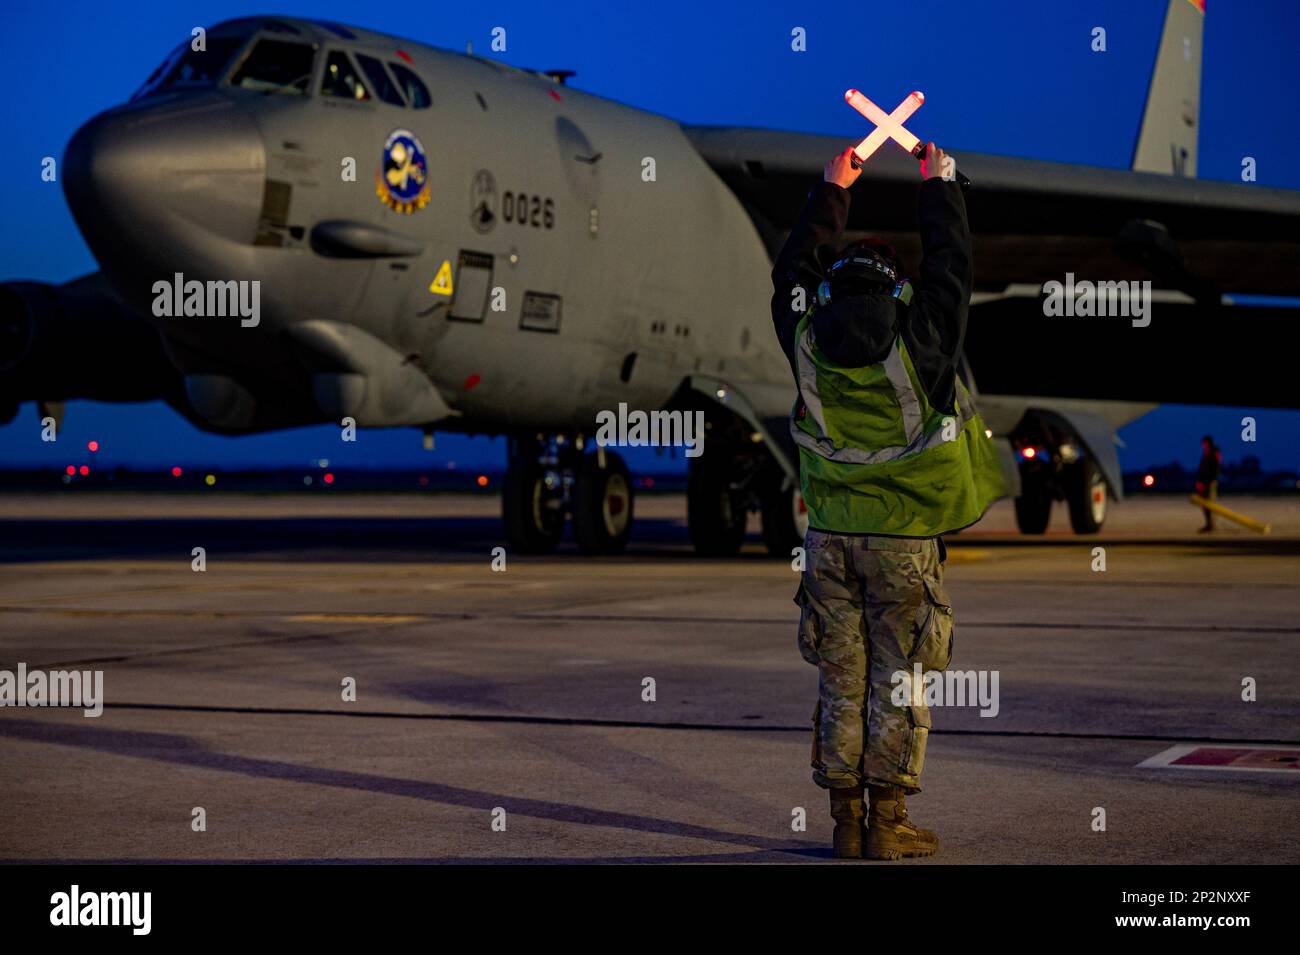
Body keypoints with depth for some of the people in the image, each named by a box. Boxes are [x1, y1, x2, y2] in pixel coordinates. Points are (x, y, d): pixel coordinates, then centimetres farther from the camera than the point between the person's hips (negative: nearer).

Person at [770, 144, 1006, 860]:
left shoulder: (806, 339, -1)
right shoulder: (919, 337, -8)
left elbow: (794, 271, 18)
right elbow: (950, 265, 7)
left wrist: (832, 189, 26)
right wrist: (938, 184, 21)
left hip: (830, 535, 3)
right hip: (903, 538, -3)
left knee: (840, 680, 8)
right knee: (897, 681, 3)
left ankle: (845, 821, 10)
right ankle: (888, 824, 5)